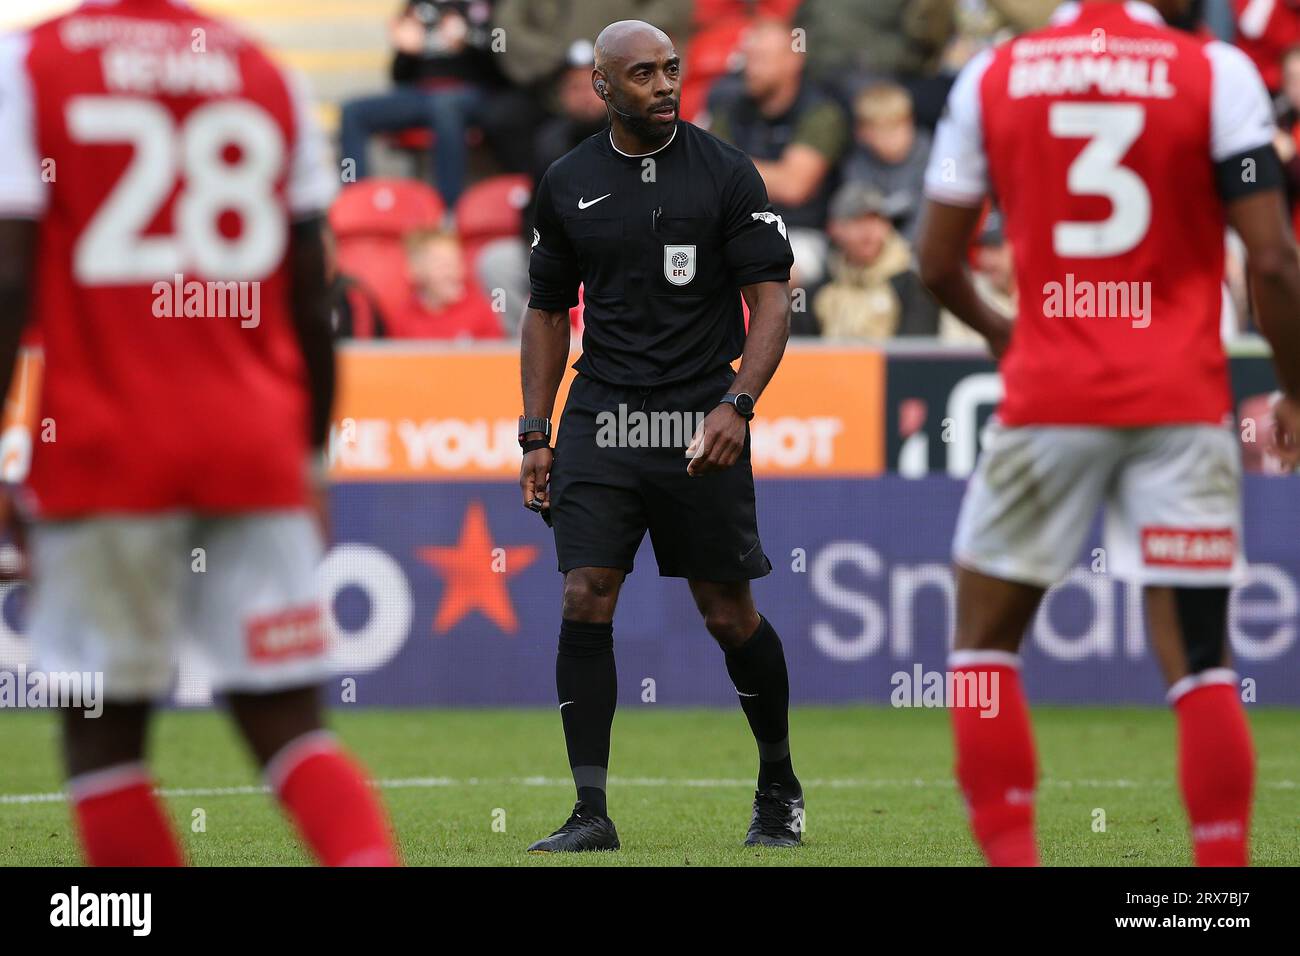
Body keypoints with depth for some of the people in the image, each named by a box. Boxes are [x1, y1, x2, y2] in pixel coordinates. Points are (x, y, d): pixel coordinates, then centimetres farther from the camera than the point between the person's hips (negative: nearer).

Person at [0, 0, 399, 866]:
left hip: (107, 443, -3)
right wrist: (313, 458, 22)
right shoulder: (266, 77, 10)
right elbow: (312, 302, 12)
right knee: (288, 724, 4)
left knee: (103, 731, 6)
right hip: (255, 444, 3)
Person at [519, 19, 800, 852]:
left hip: (701, 425, -2)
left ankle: (780, 786, 25)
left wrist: (736, 405, -17)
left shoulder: (726, 173, -2)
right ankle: (591, 812, -6)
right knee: (585, 603, -10)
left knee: (730, 615, 3)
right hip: (601, 419, 2)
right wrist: (536, 434, 9)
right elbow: (548, 312, 16)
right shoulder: (569, 185, 7)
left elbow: (771, 299, -4)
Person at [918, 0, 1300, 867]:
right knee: (1200, 661, 2)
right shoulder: (1217, 73, -2)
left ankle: (1010, 854, 6)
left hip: (1049, 397, 1)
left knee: (985, 640, 14)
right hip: (1183, 404, -1)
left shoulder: (991, 78, 4)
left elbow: (937, 261, 9)